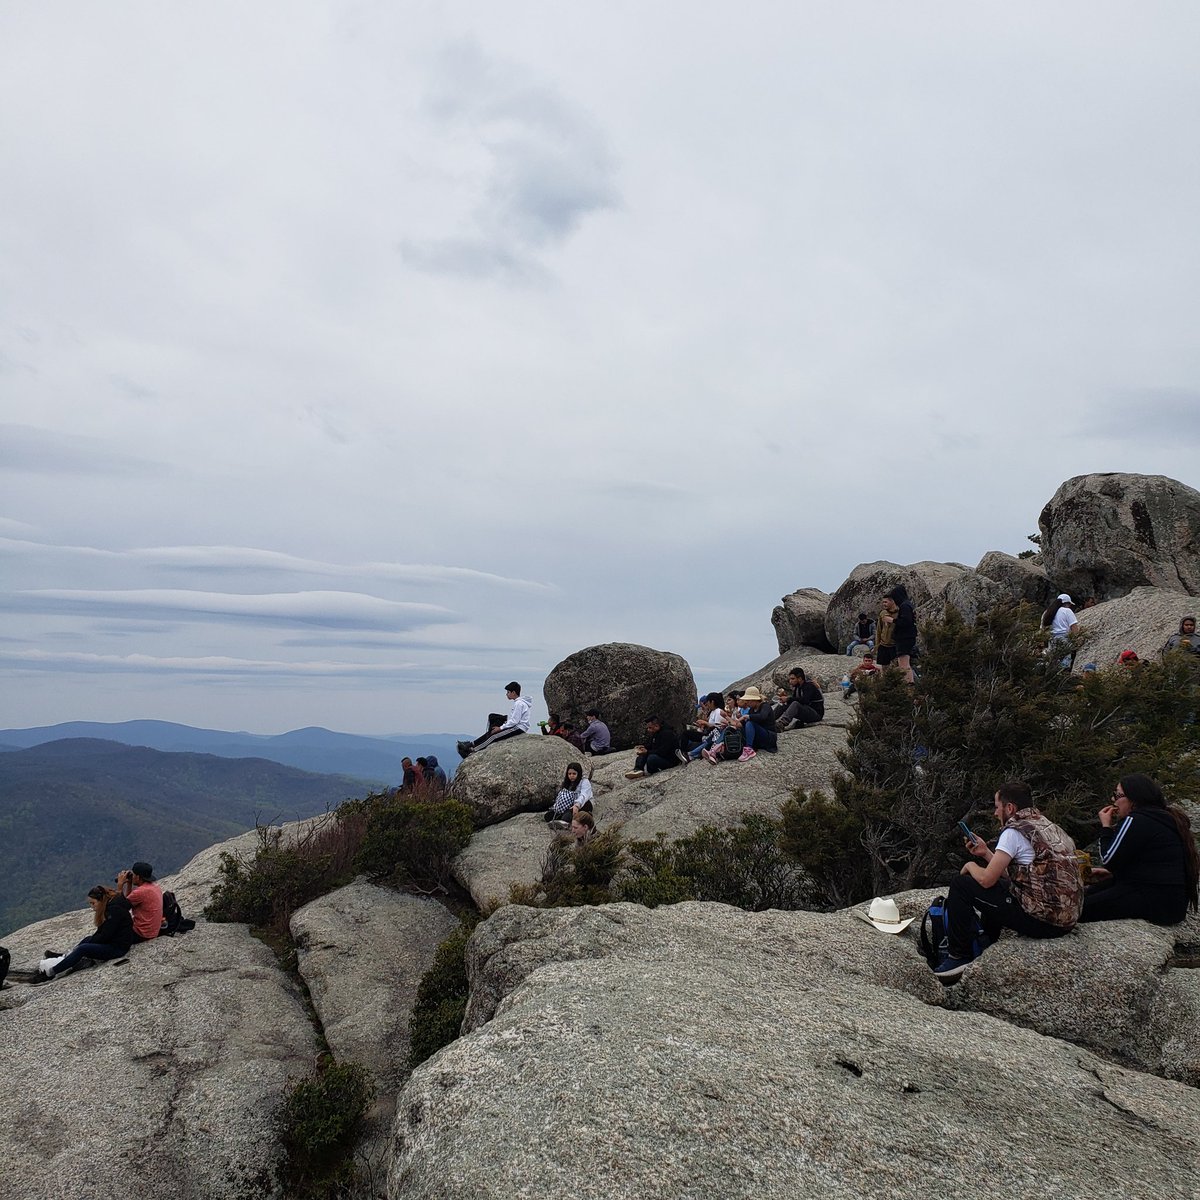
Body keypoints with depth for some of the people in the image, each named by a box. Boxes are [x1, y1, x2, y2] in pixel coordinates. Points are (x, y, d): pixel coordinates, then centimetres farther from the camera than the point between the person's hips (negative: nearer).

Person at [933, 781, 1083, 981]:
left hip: (1042, 919, -9)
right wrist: (986, 853, 20)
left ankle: (959, 956, 6)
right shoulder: (1049, 827, 15)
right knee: (998, 886, 30)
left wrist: (971, 866, 7)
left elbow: (986, 879, -14)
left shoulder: (1015, 830, -12)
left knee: (961, 885, -1)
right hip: (1066, 919, 9)